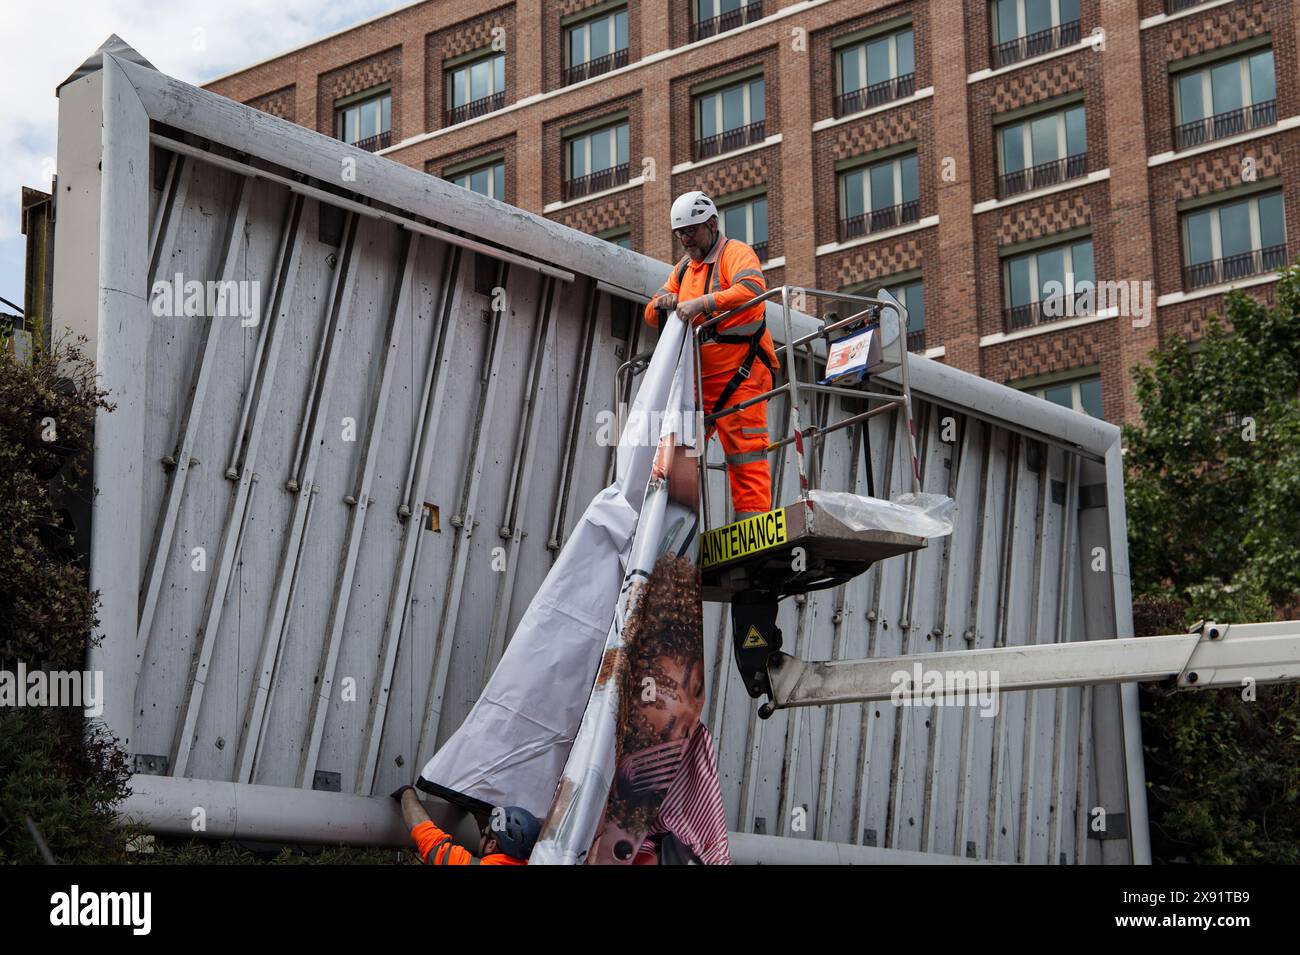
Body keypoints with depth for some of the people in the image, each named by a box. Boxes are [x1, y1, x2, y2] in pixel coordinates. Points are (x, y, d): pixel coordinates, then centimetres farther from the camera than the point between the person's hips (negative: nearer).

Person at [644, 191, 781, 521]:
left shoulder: (734, 253, -3)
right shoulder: (684, 268, 21)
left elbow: (753, 288, -24)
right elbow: (652, 316, 21)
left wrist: (702, 303, -31)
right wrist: (661, 303, -4)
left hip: (739, 375, -8)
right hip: (698, 377, 8)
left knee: (744, 451, -10)